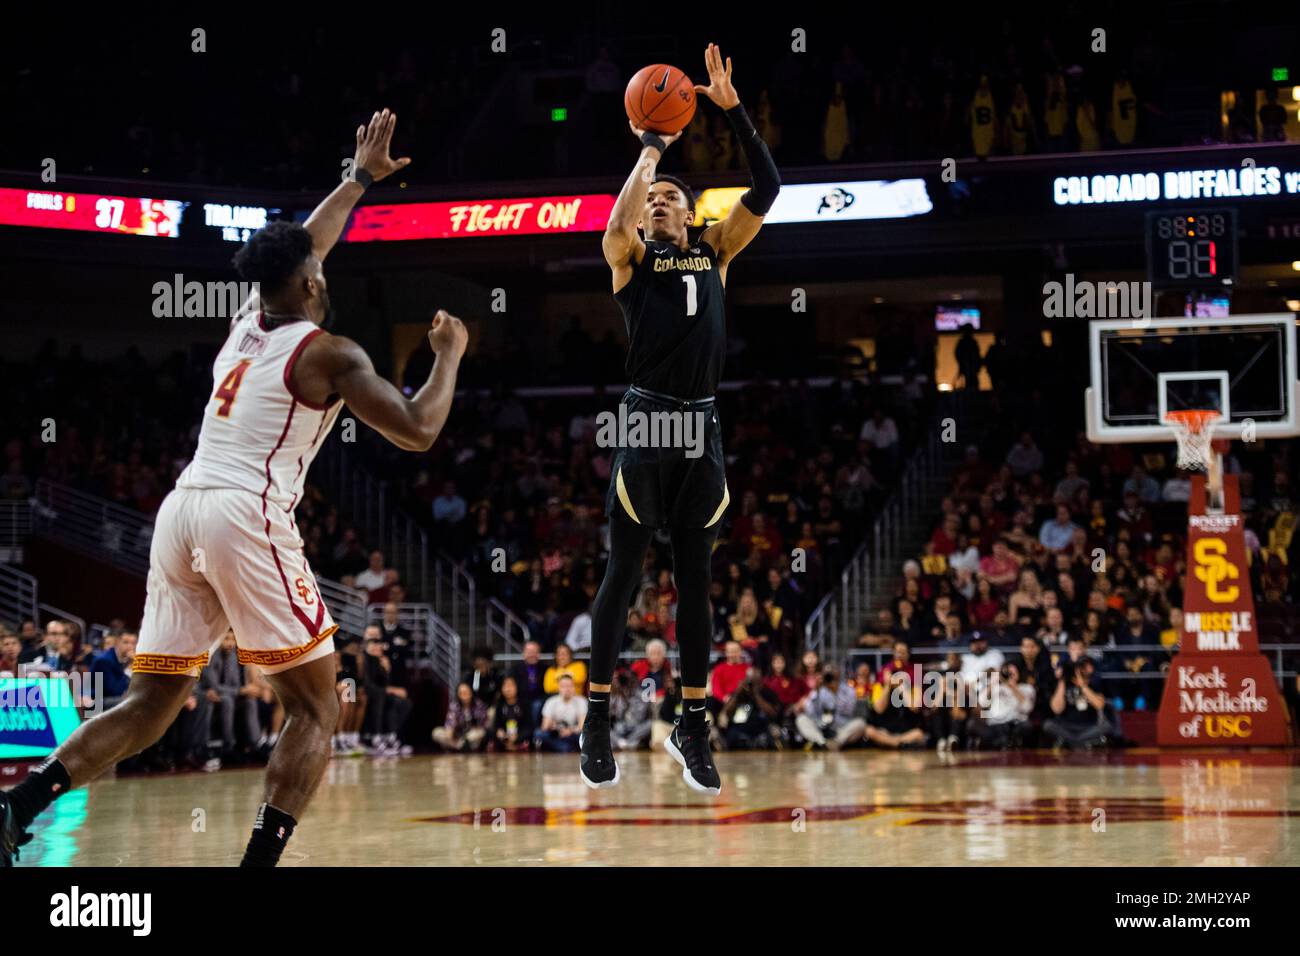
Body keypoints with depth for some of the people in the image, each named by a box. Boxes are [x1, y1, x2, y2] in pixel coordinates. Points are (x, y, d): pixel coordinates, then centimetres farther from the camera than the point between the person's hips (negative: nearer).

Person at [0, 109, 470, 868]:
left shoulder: (248, 323, 23)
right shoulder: (328, 354, 2)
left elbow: (297, 251, 42)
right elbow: (417, 432, 0)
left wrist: (361, 178, 52)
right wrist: (450, 354, 16)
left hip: (180, 510, 7)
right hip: (247, 517, -7)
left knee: (152, 706, 12)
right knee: (316, 709, 2)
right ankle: (260, 862, -13)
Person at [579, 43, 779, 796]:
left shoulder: (716, 252, 13)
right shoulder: (630, 256, 4)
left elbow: (768, 190, 3)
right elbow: (619, 220, -20)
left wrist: (734, 109, -3)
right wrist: (652, 148, -10)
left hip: (703, 429, 3)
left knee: (696, 580, 7)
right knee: (624, 575, -1)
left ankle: (693, 726, 12)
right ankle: (599, 722, 6)